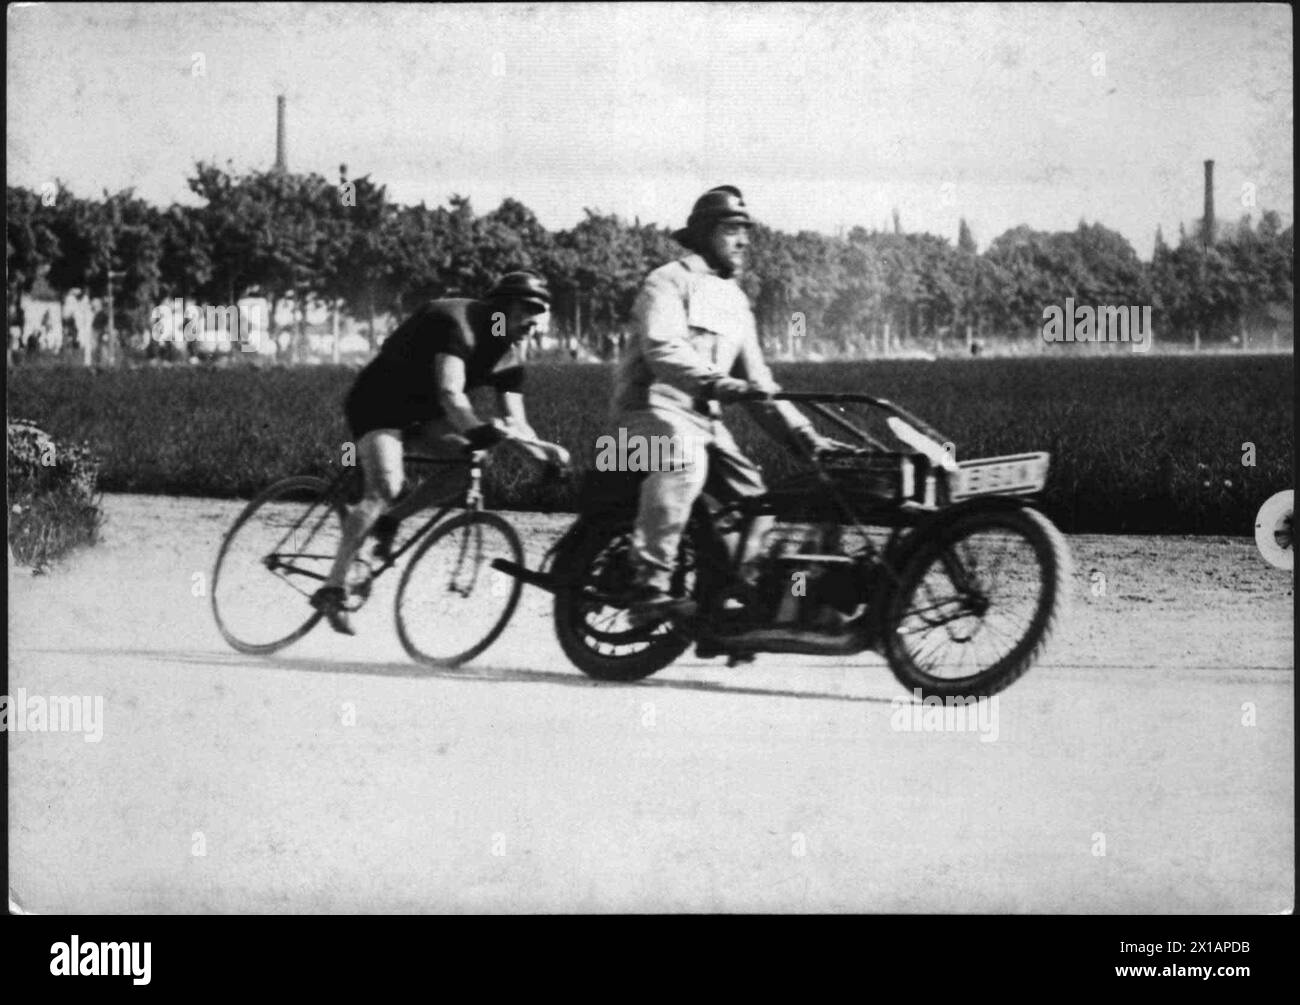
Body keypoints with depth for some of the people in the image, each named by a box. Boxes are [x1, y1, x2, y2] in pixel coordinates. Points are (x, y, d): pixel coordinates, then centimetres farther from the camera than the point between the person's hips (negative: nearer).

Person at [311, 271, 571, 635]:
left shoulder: (509, 352, -2)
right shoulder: (456, 322, -26)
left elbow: (514, 420, -6)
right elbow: (450, 394, -39)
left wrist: (539, 448, -26)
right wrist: (479, 429, -55)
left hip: (420, 413, 8)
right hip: (378, 403, -8)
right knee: (385, 489, -27)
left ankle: (389, 520, -1)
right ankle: (332, 589, -27)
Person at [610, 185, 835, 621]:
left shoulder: (735, 300, 20)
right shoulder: (670, 282, -5)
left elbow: (757, 379, 21)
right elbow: (663, 347, -23)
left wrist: (804, 434, 11)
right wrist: (718, 381, -38)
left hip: (705, 416, 8)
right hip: (657, 405, -8)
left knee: (754, 497, -4)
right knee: (684, 463, -37)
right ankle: (649, 585, -40)